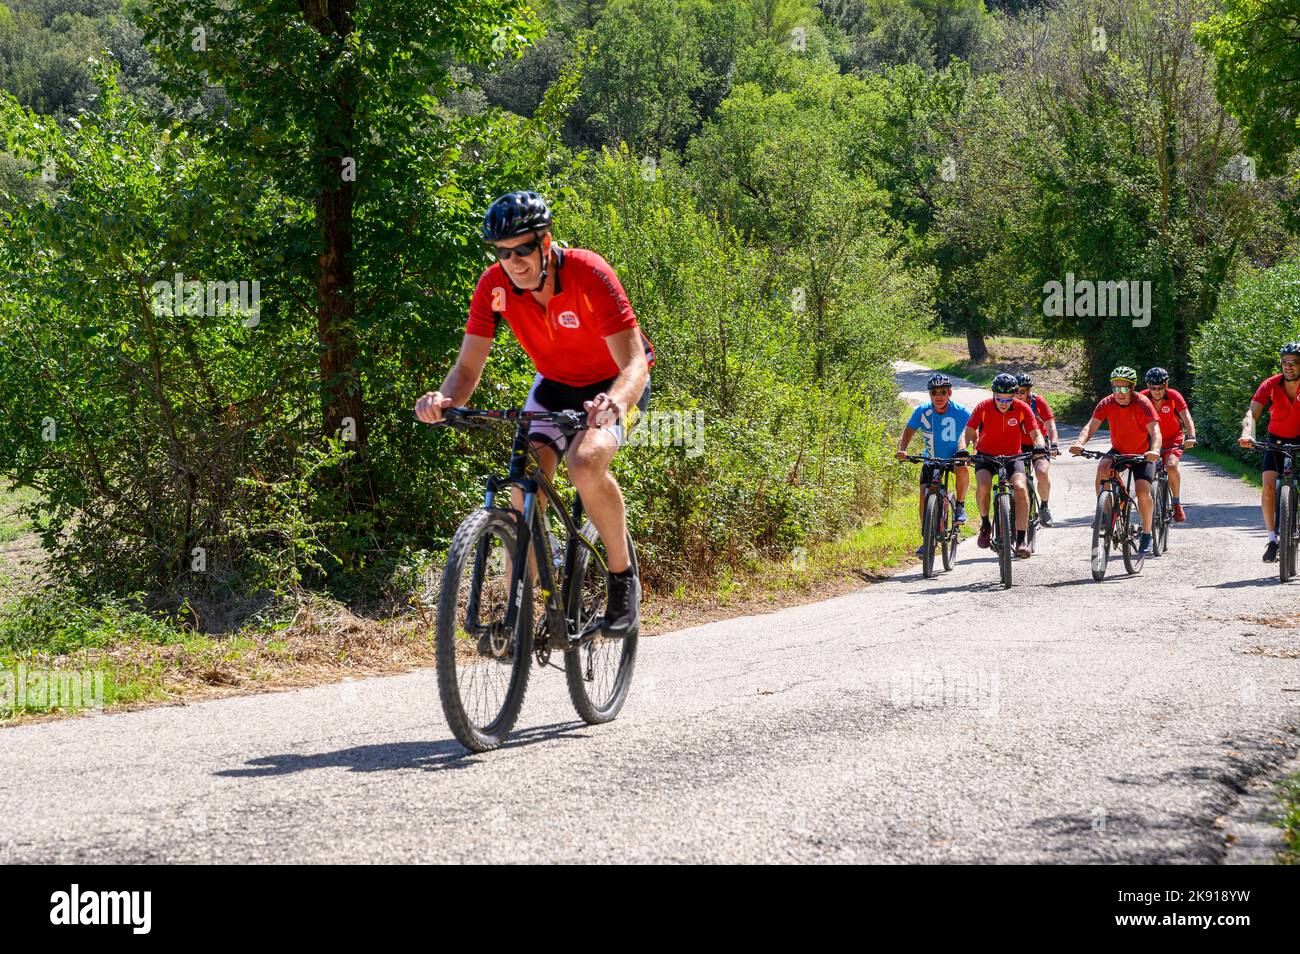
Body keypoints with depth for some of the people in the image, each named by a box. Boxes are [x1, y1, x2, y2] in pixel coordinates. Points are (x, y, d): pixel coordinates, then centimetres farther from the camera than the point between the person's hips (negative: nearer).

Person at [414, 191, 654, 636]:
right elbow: (468, 366, -15)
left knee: (585, 464, -32)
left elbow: (635, 364, -35)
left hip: (613, 385, -4)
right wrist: (443, 399, -38)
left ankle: (623, 578, -12)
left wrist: (614, 402, -57)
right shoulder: (494, 285, -18)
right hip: (554, 384, 4)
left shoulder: (588, 274, -31)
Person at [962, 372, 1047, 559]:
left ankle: (1021, 540, -21)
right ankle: (985, 524, -2)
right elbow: (968, 431, -15)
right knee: (983, 485, -30)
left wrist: (1040, 446, -36)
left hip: (1012, 456, 0)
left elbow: (1035, 433, -14)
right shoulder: (983, 407, -17)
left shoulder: (1022, 408, -15)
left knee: (1020, 488, -27)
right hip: (986, 455, 0)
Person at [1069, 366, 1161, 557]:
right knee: (1102, 468, -29)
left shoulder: (1142, 404, -24)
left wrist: (1154, 450, -55)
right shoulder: (1107, 403, -15)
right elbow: (1091, 426, -24)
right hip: (1117, 451, 3)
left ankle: (1146, 534, 1)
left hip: (1142, 454, -3)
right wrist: (1079, 443, -45)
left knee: (1142, 492, -19)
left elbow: (1155, 430, -34)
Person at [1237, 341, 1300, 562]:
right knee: (1268, 486, -16)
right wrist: (1247, 434, -49)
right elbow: (1252, 413, -29)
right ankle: (1272, 539, -10)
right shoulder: (1271, 385, -20)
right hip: (1277, 440, 0)